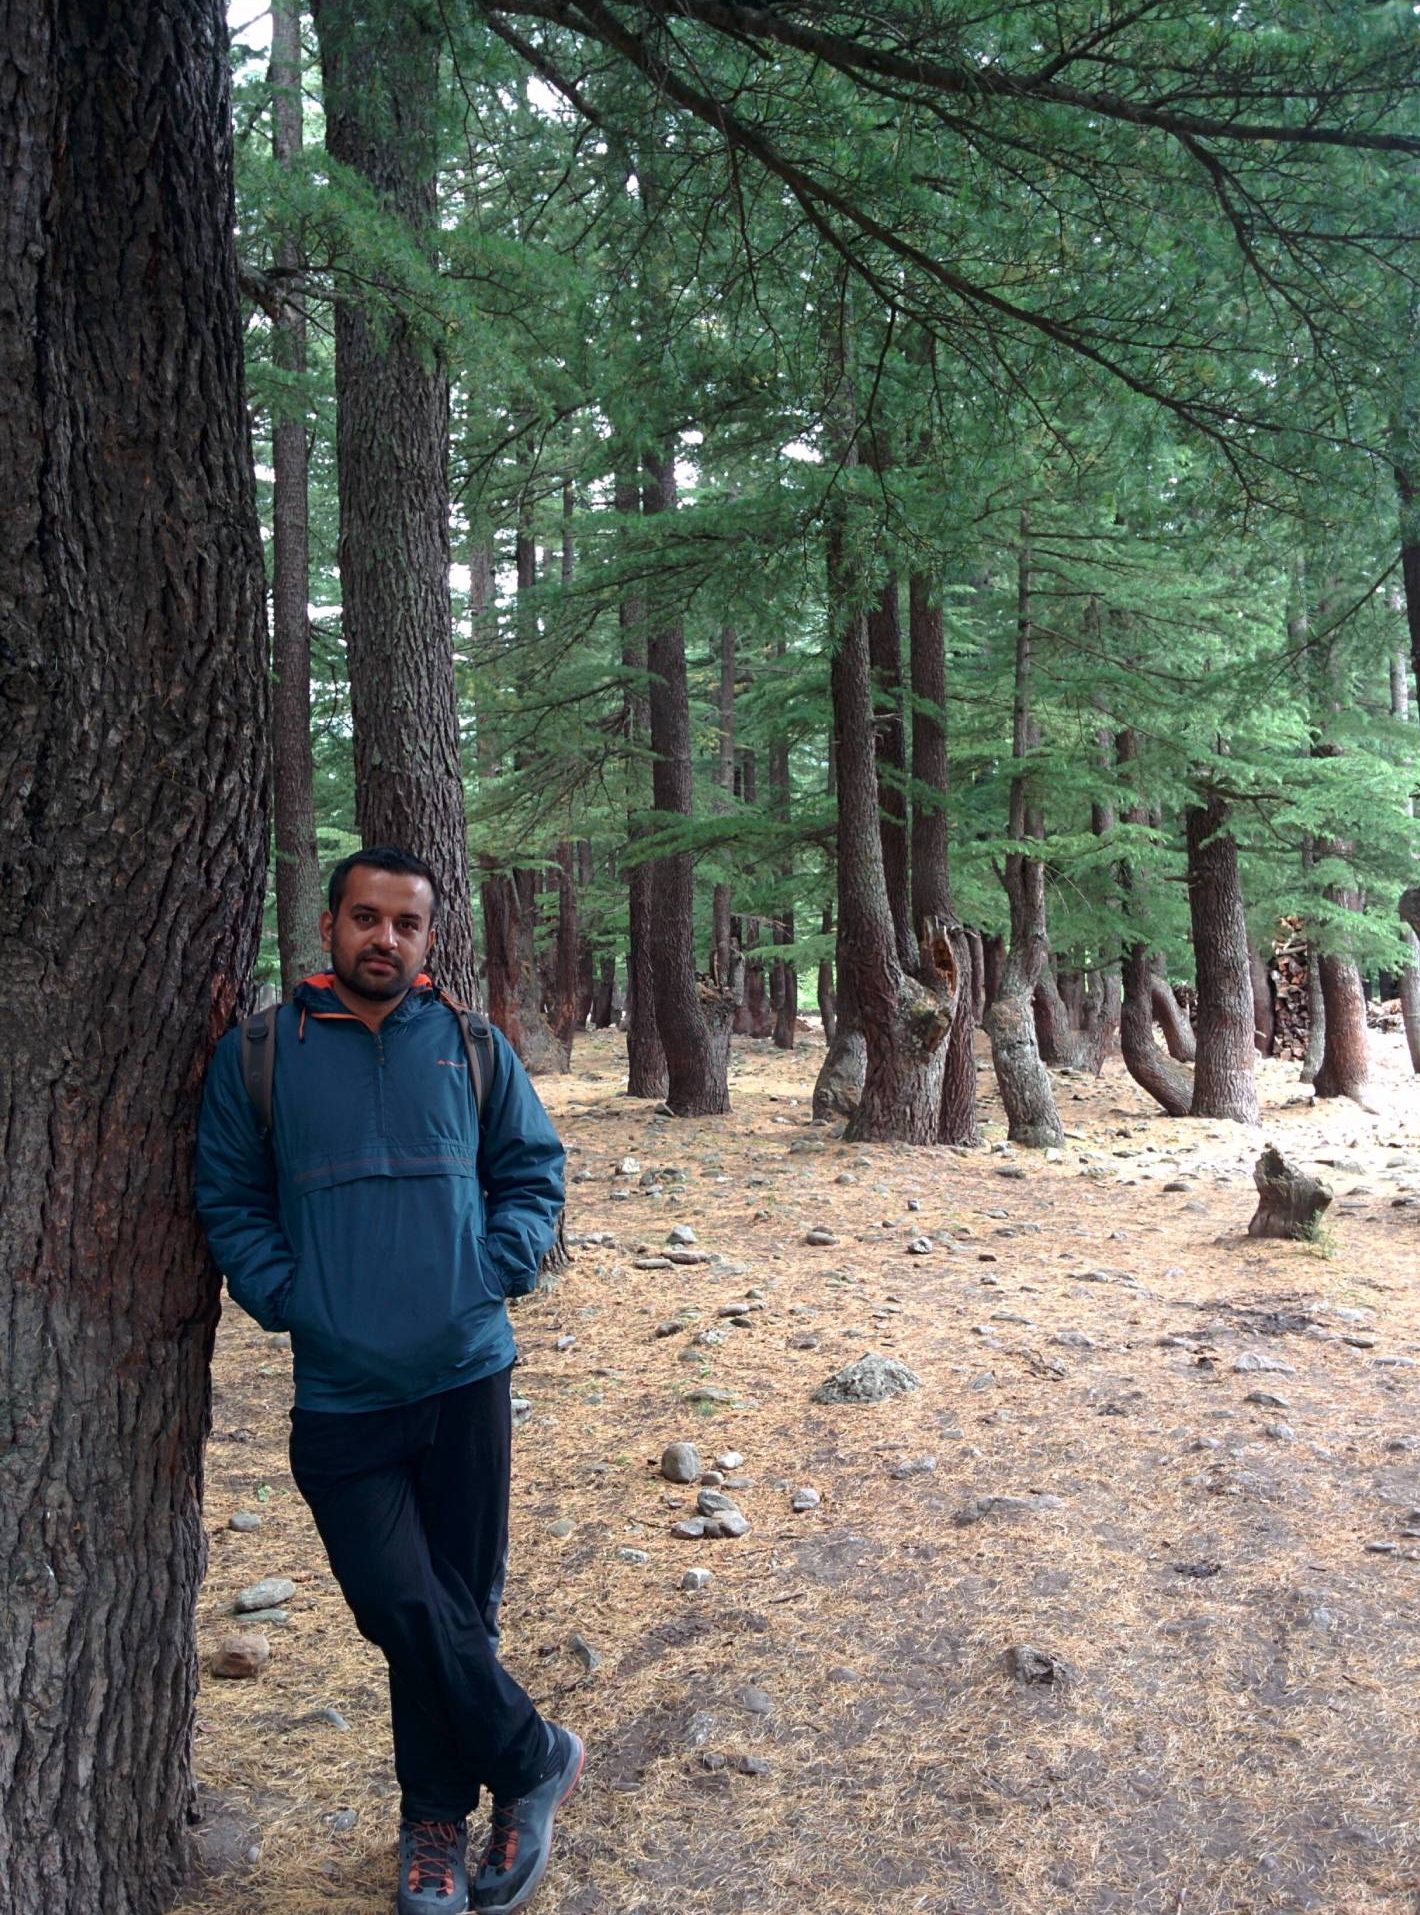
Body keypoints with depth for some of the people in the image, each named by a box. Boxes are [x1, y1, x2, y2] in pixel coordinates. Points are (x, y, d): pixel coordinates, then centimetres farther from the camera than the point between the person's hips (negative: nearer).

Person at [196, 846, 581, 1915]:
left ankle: (437, 1819, 32)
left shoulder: (473, 1050, 3)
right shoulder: (257, 1055, -1)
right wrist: (284, 1298, -8)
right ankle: (535, 1760, 22)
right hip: (339, 1394, -1)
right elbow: (228, 1201, 3)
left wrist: (499, 1270, -5)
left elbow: (535, 1170, 9)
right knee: (404, 1607, -4)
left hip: (466, 1376, 1)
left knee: (459, 1605, 10)